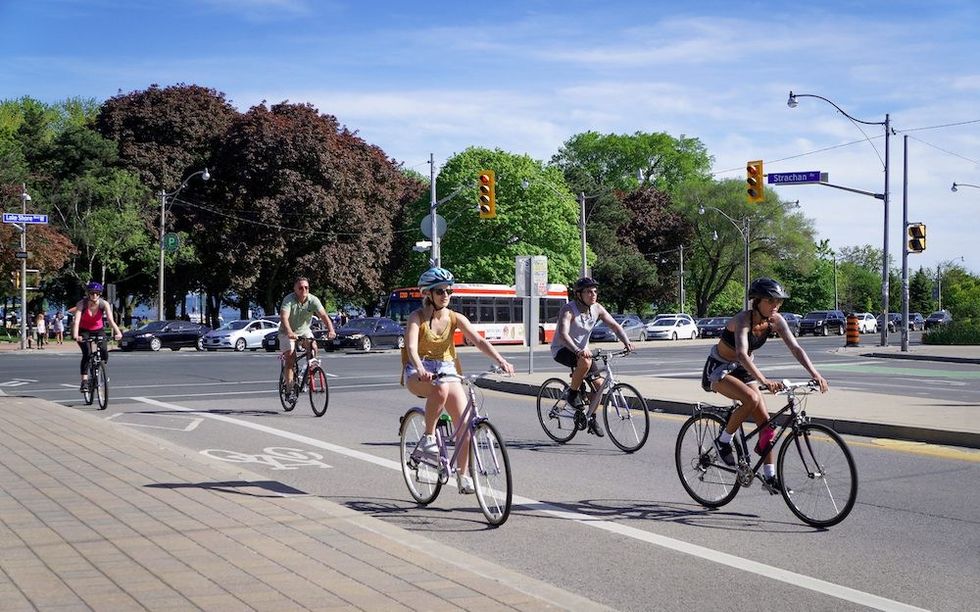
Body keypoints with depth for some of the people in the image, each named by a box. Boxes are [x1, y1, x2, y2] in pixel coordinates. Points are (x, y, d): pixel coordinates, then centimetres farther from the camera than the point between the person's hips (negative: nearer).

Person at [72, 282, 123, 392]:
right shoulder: (82, 303, -24)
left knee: (104, 353, -18)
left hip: (98, 330, 2)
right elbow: (76, 321, -35)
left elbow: (110, 319, -32)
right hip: (84, 331, -2)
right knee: (87, 354, -24)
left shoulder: (104, 304, -20)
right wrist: (75, 335, -52)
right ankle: (84, 381, -20)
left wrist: (118, 332, -49)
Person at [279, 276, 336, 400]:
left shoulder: (313, 300, -16)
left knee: (313, 348, -22)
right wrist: (290, 333, -55)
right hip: (287, 332, -3)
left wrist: (330, 330, -44)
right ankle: (290, 390, -11)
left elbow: (324, 316, -26)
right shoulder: (289, 300, -24)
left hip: (304, 330, 3)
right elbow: (284, 317, -38)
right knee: (290, 358, -15)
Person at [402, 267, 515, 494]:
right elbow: (411, 347, -24)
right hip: (418, 373, -4)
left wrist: (500, 360, -27)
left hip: (446, 369, 4)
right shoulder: (417, 317, -9)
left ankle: (462, 475, 5)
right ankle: (428, 435, -19)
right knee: (441, 389, -40)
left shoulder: (455, 318, 1)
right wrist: (420, 370, -45)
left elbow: (479, 341, -11)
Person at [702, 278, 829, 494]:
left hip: (742, 370, 7)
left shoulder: (776, 320, -11)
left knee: (766, 422, -2)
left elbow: (795, 348, -16)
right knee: (752, 399, -34)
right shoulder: (743, 319, -30)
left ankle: (769, 476, 7)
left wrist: (815, 374, -32)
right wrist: (764, 381, -57)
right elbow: (742, 354, -44)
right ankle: (723, 440, -12)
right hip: (719, 369, -7)